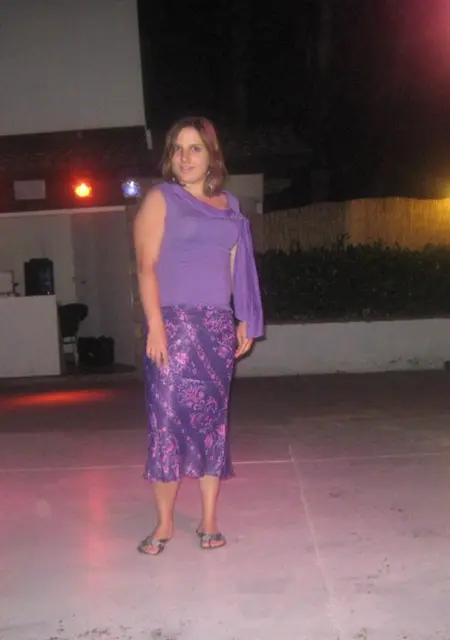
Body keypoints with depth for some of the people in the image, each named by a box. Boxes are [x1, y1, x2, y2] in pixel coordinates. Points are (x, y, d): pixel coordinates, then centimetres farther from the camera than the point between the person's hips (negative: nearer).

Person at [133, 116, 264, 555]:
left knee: (213, 419, 5)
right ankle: (164, 522, 7)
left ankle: (208, 520, 14)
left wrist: (245, 321, 10)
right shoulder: (161, 199, 3)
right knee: (168, 417, -5)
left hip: (219, 326, 4)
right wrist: (155, 325, -16)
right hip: (173, 323, -4)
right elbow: (146, 265, -6)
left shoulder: (229, 205, 16)